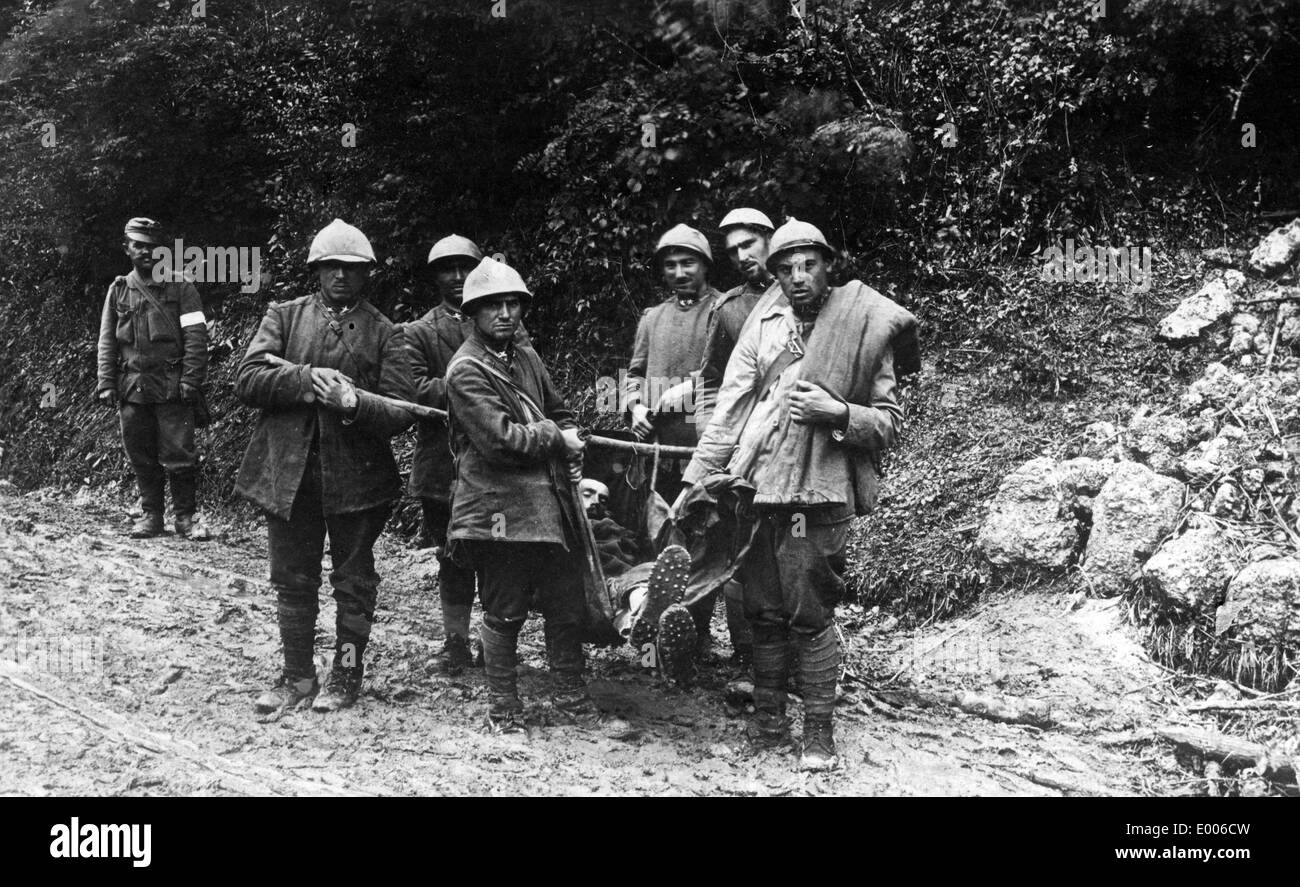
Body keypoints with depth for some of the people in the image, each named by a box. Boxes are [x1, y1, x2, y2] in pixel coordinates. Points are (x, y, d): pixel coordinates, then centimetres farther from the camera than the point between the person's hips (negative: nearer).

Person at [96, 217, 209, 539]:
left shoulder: (181, 288, 3)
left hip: (172, 388, -3)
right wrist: (106, 384, 2)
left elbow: (196, 338, -4)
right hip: (132, 388, 4)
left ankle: (184, 517, 5)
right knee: (141, 457, 8)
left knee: (179, 456, -5)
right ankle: (150, 515, 19)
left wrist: (190, 380, -13)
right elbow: (107, 341, 12)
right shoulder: (118, 291, 12)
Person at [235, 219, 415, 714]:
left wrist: (354, 403, -24)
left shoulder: (384, 334, 2)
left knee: (354, 582, 9)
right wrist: (307, 380, -16)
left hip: (357, 475, -1)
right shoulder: (284, 317, 8)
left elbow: (401, 413, -6)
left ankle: (346, 675, 24)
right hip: (288, 472, 2)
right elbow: (248, 380, -4)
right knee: (292, 580, 11)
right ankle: (297, 675, 25)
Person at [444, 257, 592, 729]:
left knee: (568, 604, 11)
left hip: (551, 503, 7)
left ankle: (569, 690, 27)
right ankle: (503, 703, 19)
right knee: (505, 612, 4)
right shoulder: (466, 371, -11)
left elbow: (559, 414, 25)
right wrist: (559, 440, -8)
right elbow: (502, 439, -19)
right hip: (501, 508, -7)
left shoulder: (527, 358, 14)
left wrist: (571, 452, 5)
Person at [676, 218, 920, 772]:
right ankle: (768, 720, 22)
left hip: (819, 495, -3)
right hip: (755, 489, 3)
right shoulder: (764, 326, 11)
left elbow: (889, 423, 3)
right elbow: (729, 408, 9)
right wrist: (697, 477, 3)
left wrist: (837, 413, -15)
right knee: (763, 612, 9)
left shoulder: (867, 331, 3)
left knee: (811, 616, -3)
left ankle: (819, 731, 7)